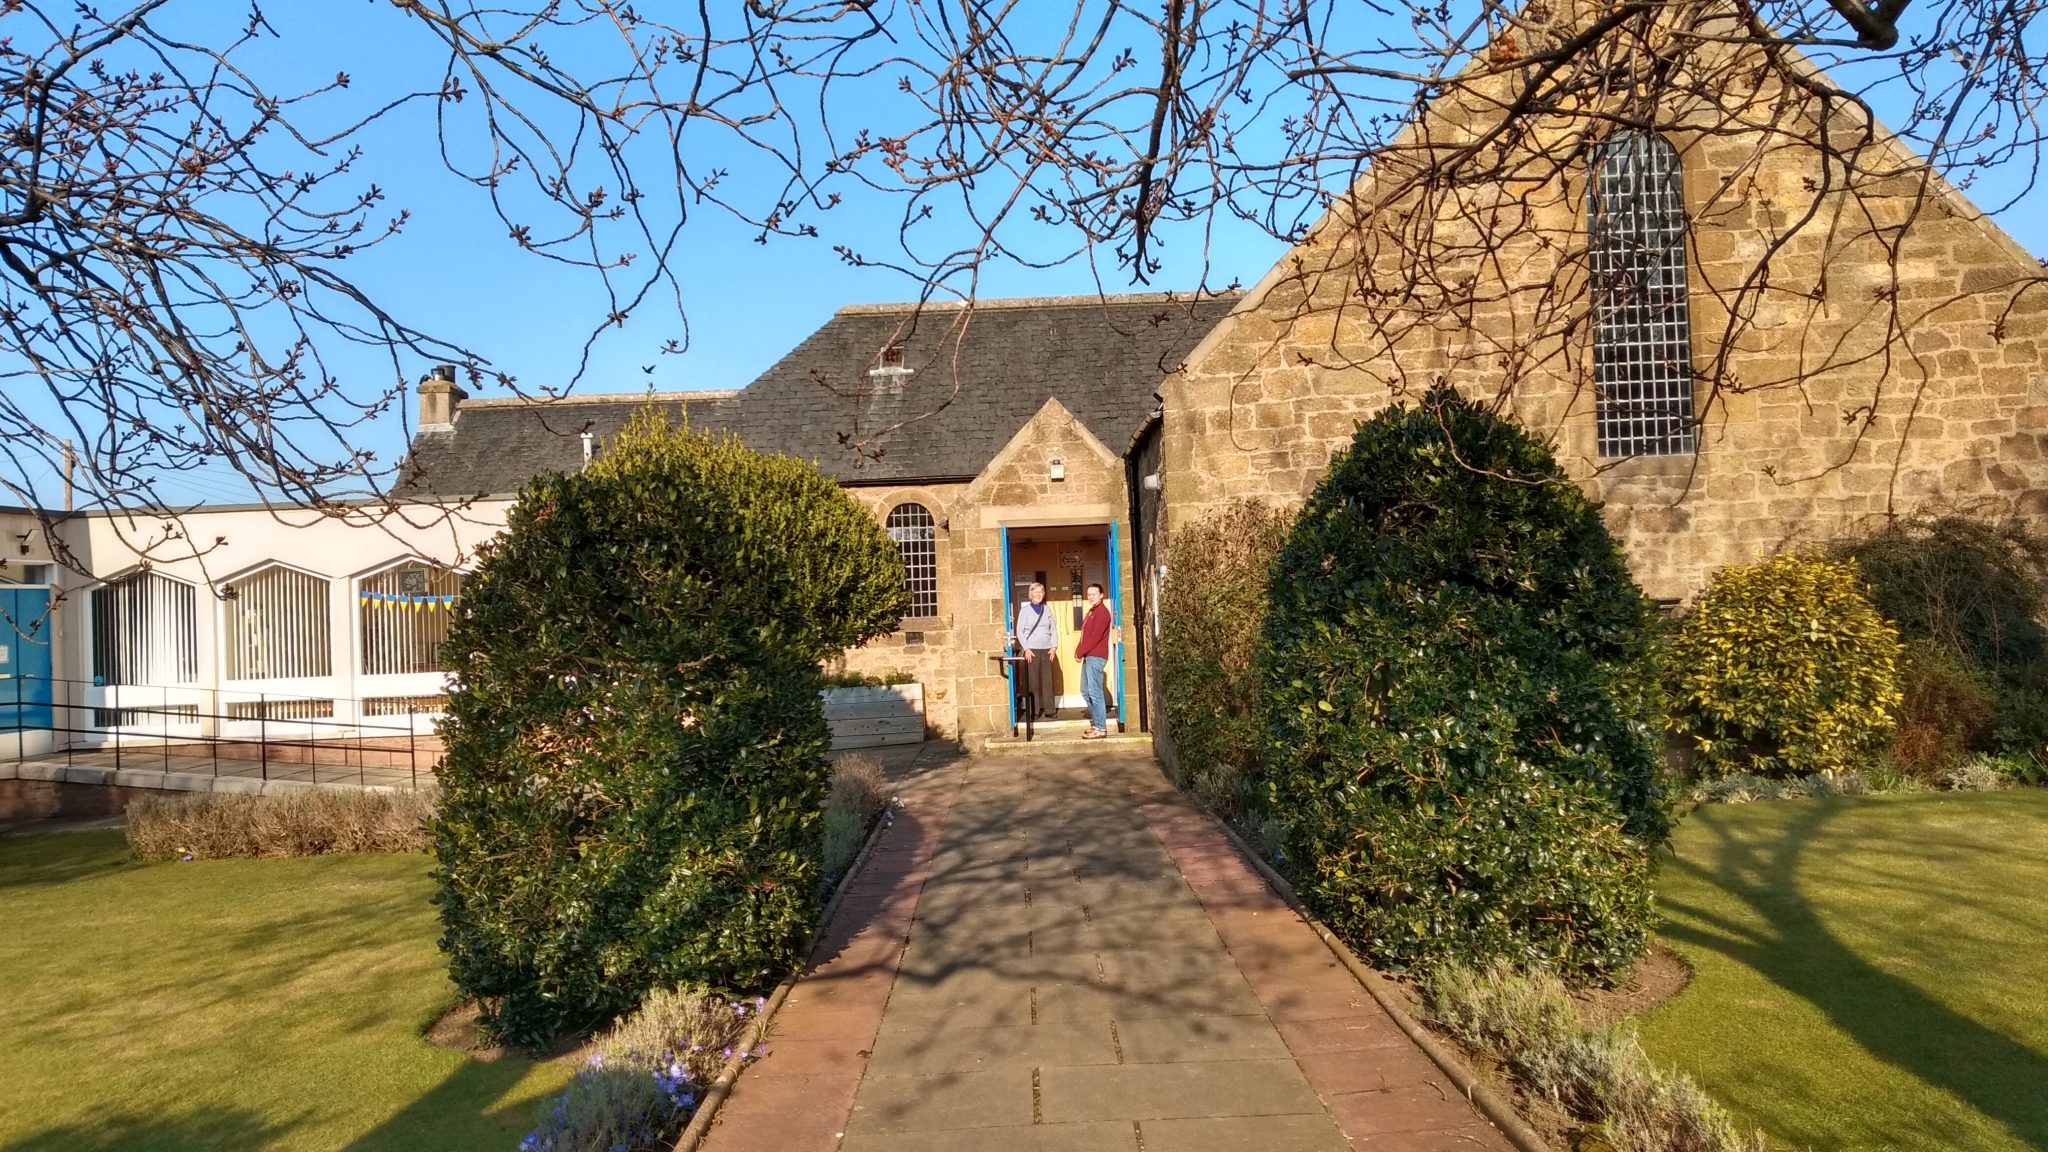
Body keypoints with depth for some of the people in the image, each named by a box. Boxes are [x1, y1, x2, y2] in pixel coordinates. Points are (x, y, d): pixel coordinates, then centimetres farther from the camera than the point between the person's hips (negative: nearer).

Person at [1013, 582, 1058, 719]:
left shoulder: (1047, 610, 10)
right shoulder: (1025, 610, 2)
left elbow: (1053, 629, 12)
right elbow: (1020, 631, -1)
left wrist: (1054, 646, 0)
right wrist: (1026, 649, -9)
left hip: (1047, 650, 3)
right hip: (1032, 650, -3)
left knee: (1048, 681, 1)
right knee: (1033, 682, -4)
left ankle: (1049, 710, 6)